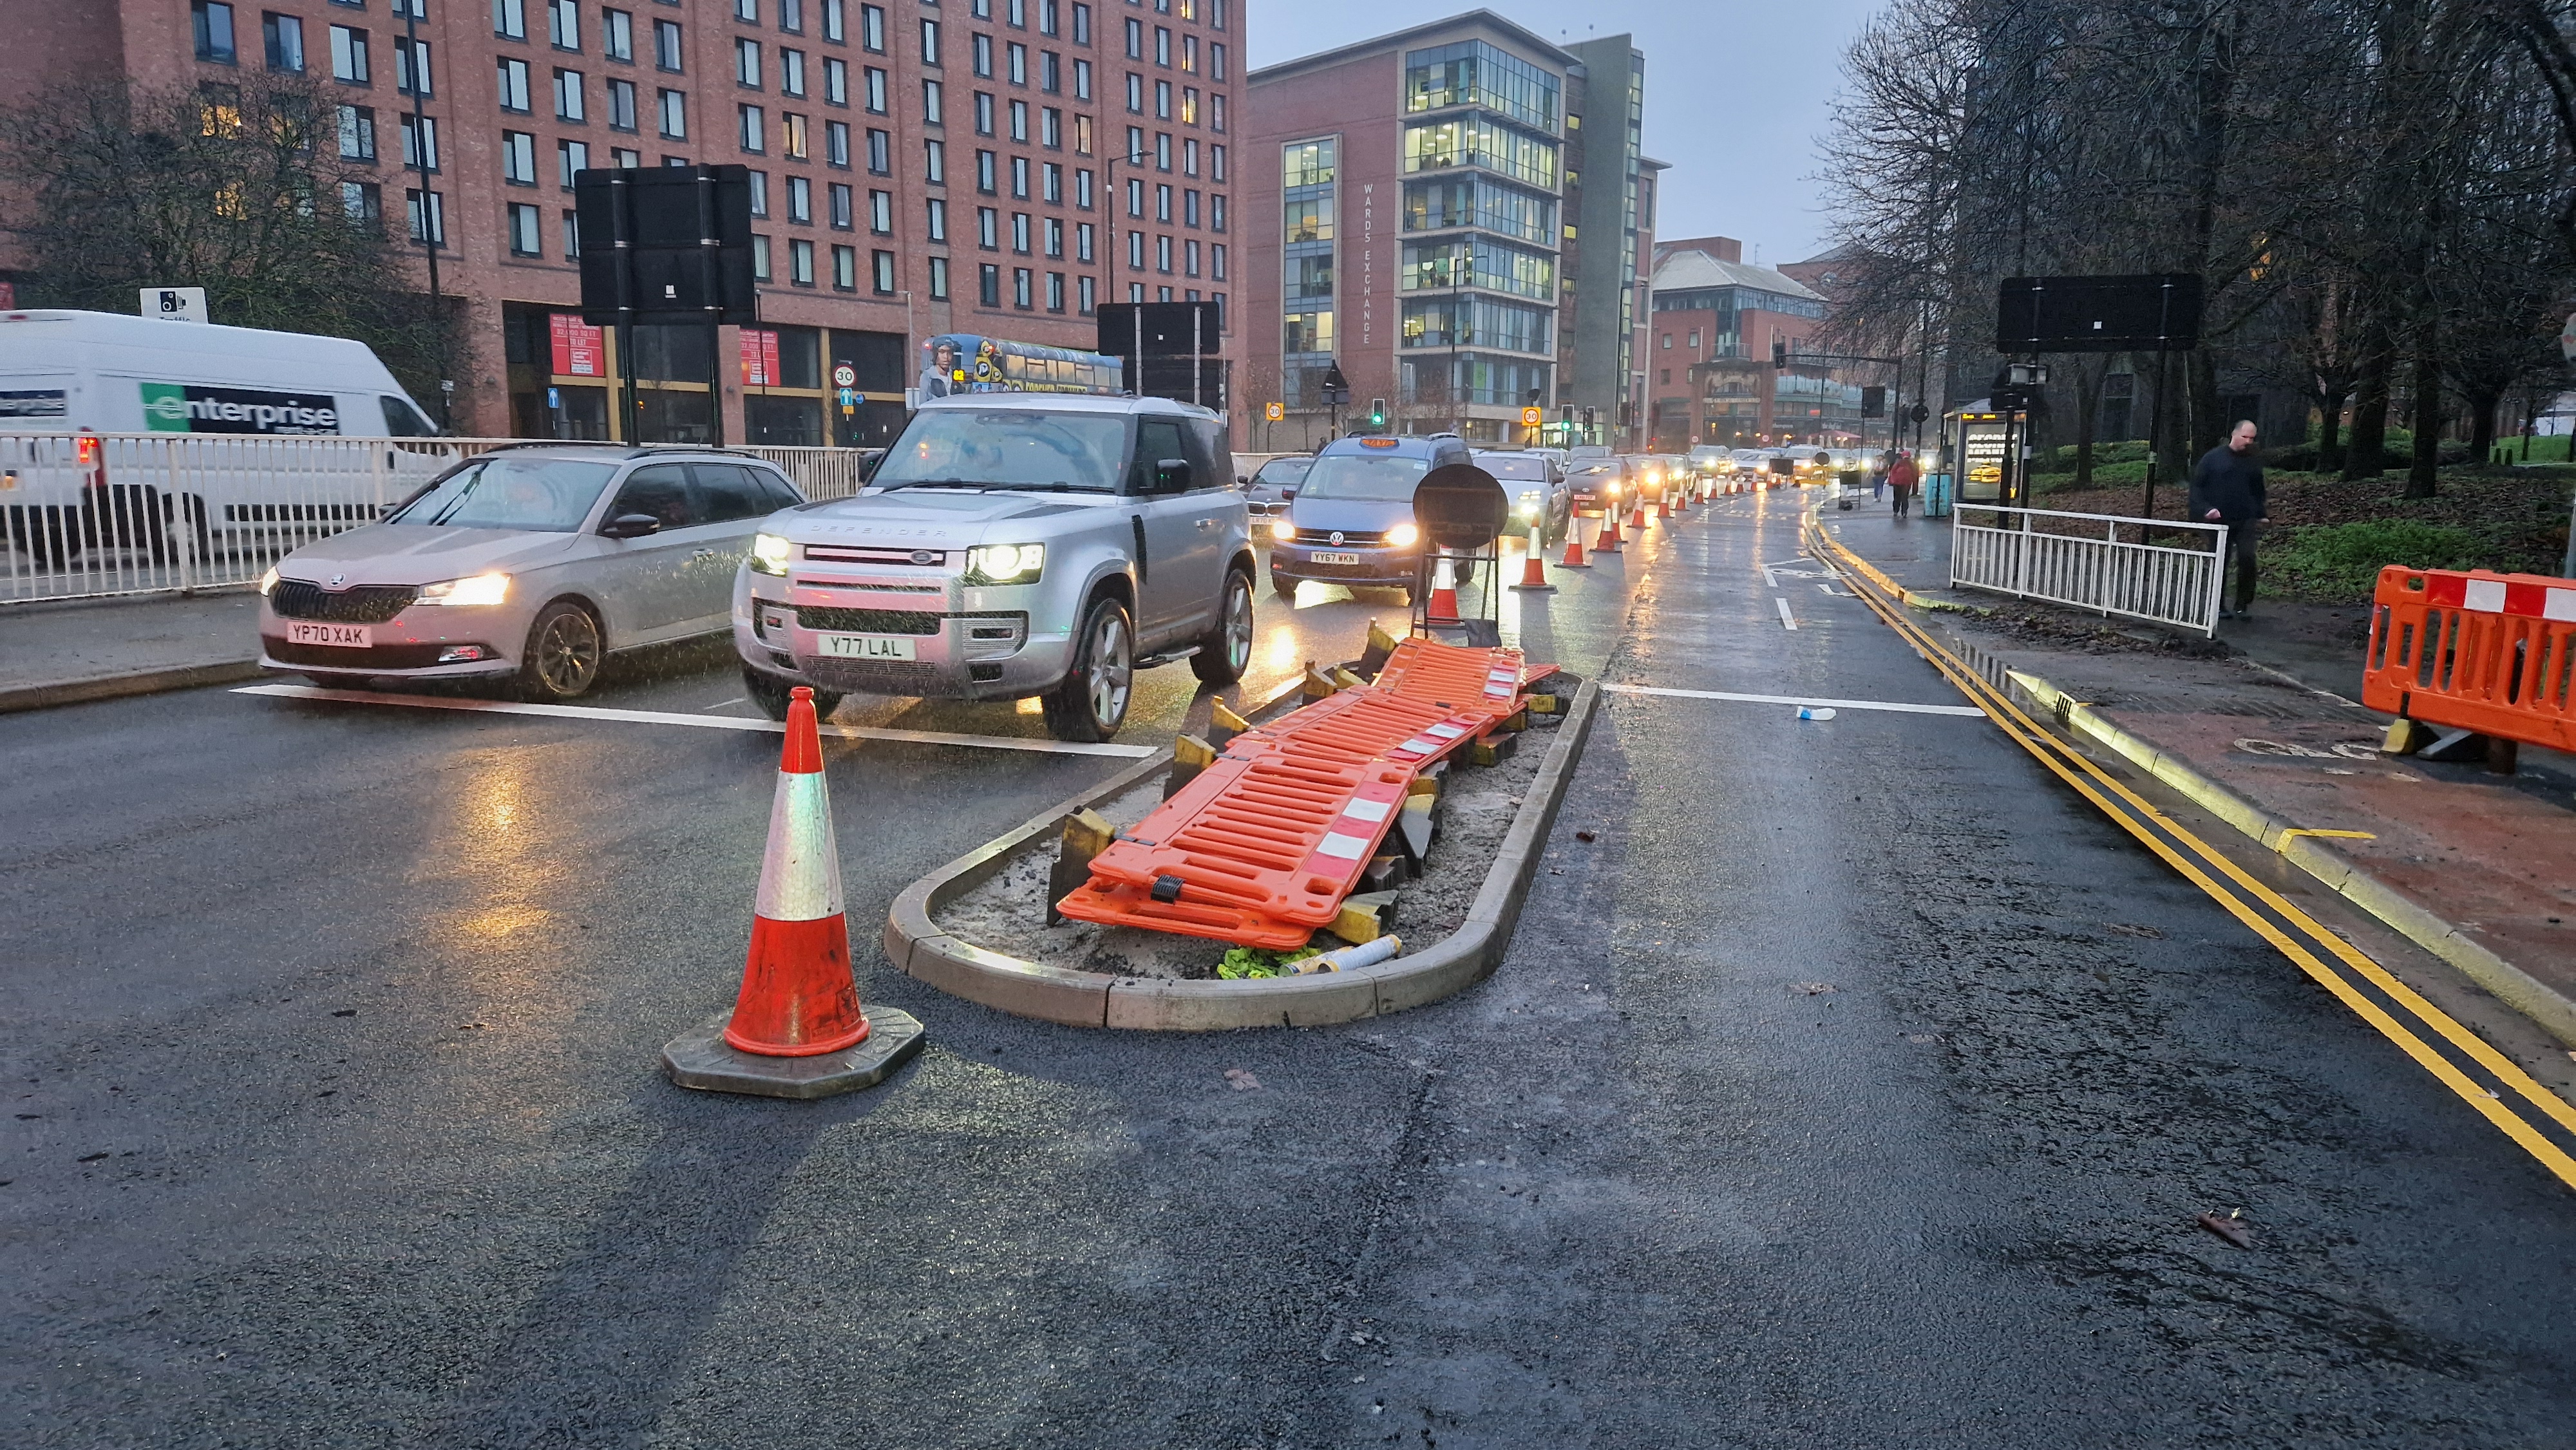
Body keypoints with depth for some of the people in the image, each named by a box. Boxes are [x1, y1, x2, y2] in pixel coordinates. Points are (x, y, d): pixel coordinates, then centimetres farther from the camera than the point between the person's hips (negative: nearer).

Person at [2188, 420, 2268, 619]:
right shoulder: (2213, 458, 0)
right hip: (2220, 521, -2)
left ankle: (2243, 605, -3)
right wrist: (2206, 509, -15)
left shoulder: (2253, 463, 12)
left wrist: (2262, 516, 11)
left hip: (2246, 521, 2)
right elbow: (2197, 486, -1)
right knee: (2219, 565, 5)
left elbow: (2258, 492, 22)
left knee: (2247, 559, -13)